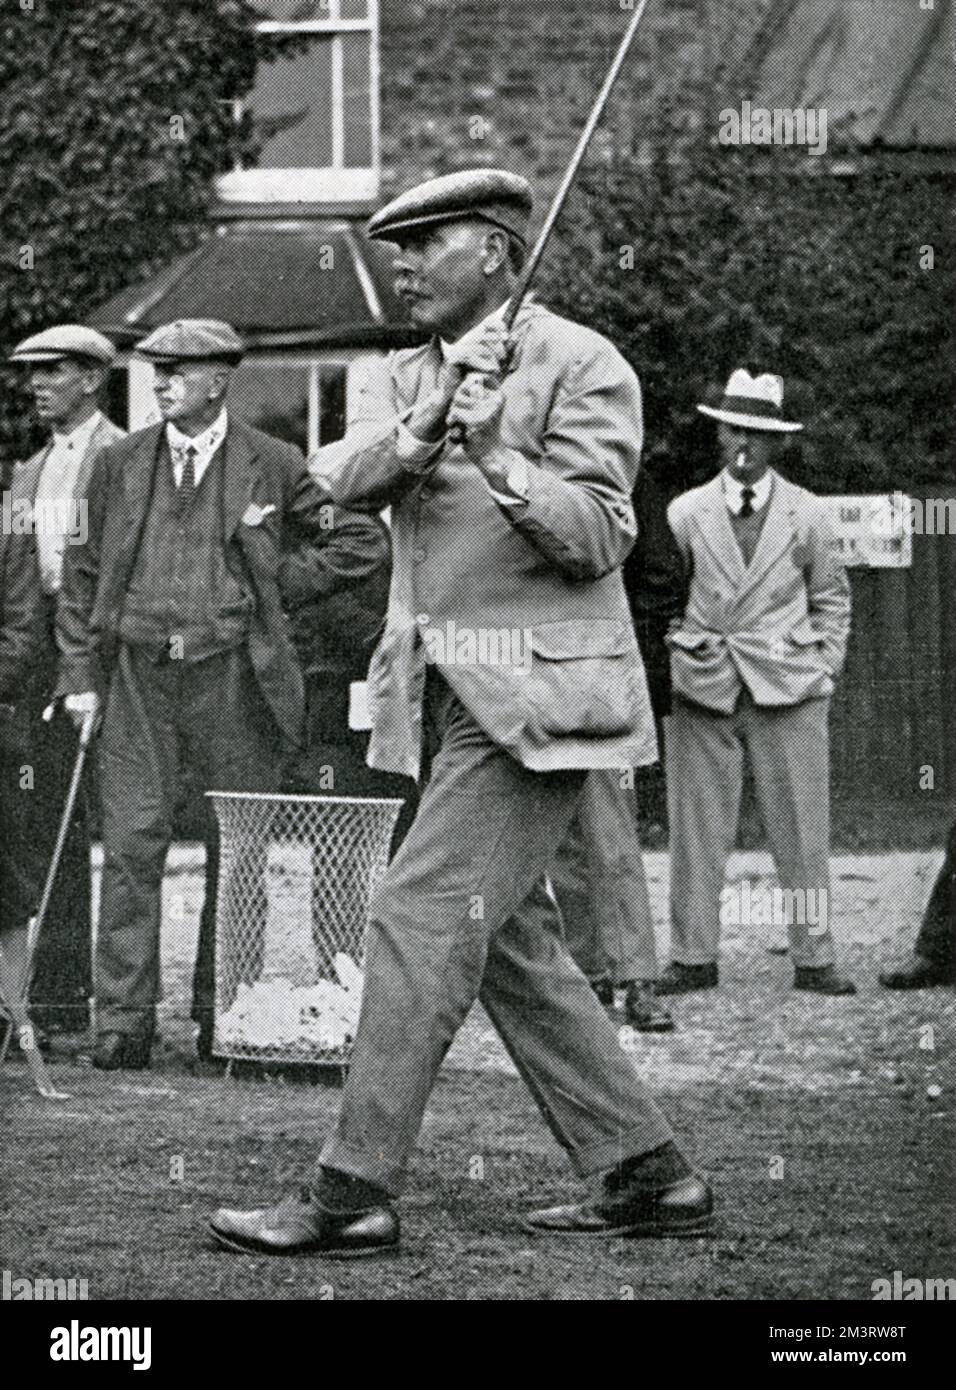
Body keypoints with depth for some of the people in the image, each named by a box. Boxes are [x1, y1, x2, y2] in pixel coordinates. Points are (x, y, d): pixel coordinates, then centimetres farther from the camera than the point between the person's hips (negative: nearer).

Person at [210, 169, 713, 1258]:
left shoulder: (581, 368, -5)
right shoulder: (397, 378, 15)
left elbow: (597, 541, -13)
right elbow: (343, 482, -4)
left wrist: (498, 455, -27)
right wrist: (428, 420, -21)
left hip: (537, 695, -8)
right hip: (444, 697, 8)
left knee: (423, 914, -13)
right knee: (507, 938, 9)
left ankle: (353, 1195, -13)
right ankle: (646, 1176, 16)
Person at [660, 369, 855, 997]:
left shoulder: (808, 514, 7)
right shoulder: (686, 513, 6)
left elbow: (832, 598, 16)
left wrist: (824, 670, 8)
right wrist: (679, 657, 6)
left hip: (789, 691, 0)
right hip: (704, 688, 0)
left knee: (802, 828, -1)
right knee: (697, 828, -1)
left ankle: (814, 959, 4)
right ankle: (694, 958, 6)